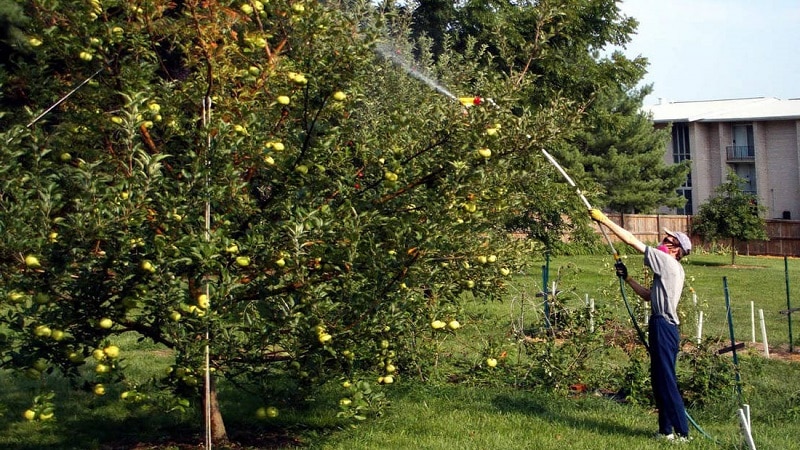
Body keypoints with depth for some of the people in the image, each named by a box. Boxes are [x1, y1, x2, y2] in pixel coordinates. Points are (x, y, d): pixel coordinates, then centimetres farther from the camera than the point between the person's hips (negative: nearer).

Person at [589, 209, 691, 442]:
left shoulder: (668, 262, -10)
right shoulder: (671, 269, 17)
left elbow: (632, 240, -12)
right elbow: (649, 295, 21)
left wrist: (604, 219, -9)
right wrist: (626, 278, 15)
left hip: (664, 327, -10)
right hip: (661, 326, 10)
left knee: (666, 380, -6)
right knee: (659, 379, 13)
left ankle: (681, 431, -1)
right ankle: (666, 429, 20)